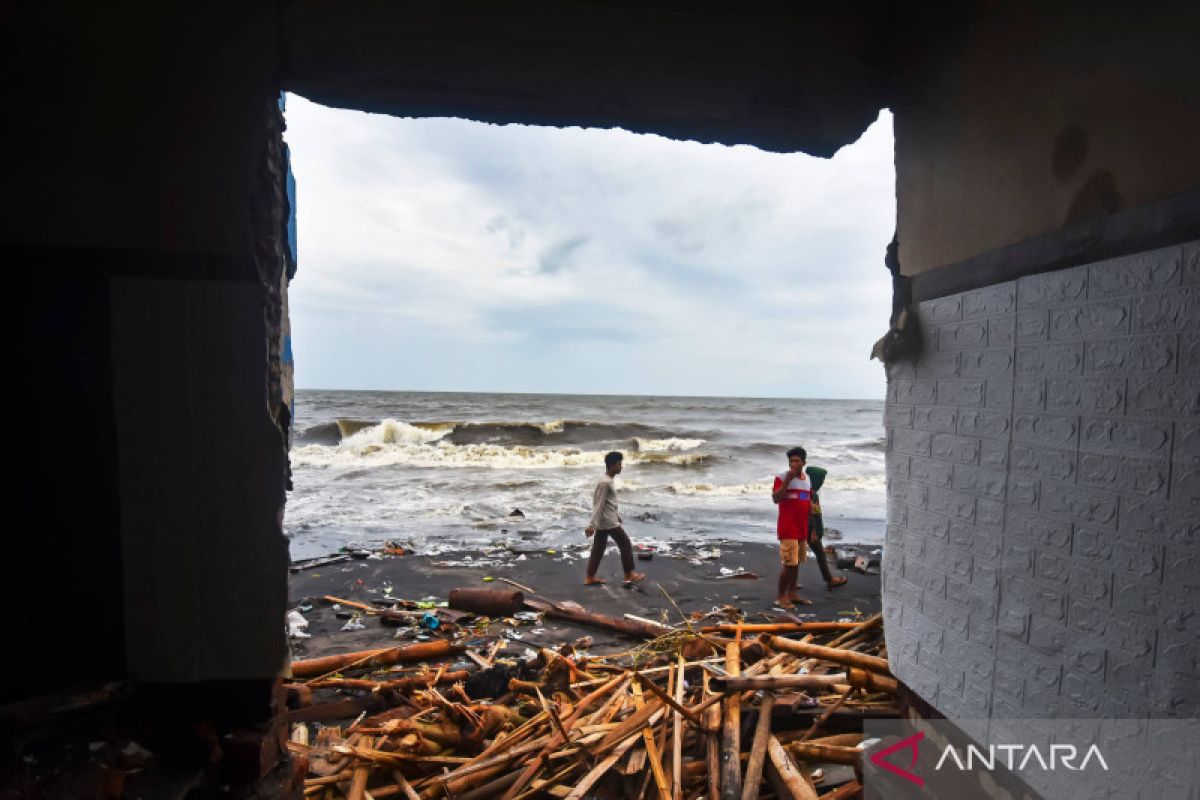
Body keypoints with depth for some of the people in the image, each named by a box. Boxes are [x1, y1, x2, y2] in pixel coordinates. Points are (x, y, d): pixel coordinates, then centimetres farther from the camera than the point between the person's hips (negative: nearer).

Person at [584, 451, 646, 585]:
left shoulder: (607, 481, 12)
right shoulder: (605, 482, -19)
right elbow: (598, 505, -21)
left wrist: (618, 516, 29)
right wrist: (591, 525, -21)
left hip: (602, 522, 10)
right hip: (608, 522, -10)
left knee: (598, 549, 12)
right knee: (625, 544, 3)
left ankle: (590, 578, 15)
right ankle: (629, 575, 11)